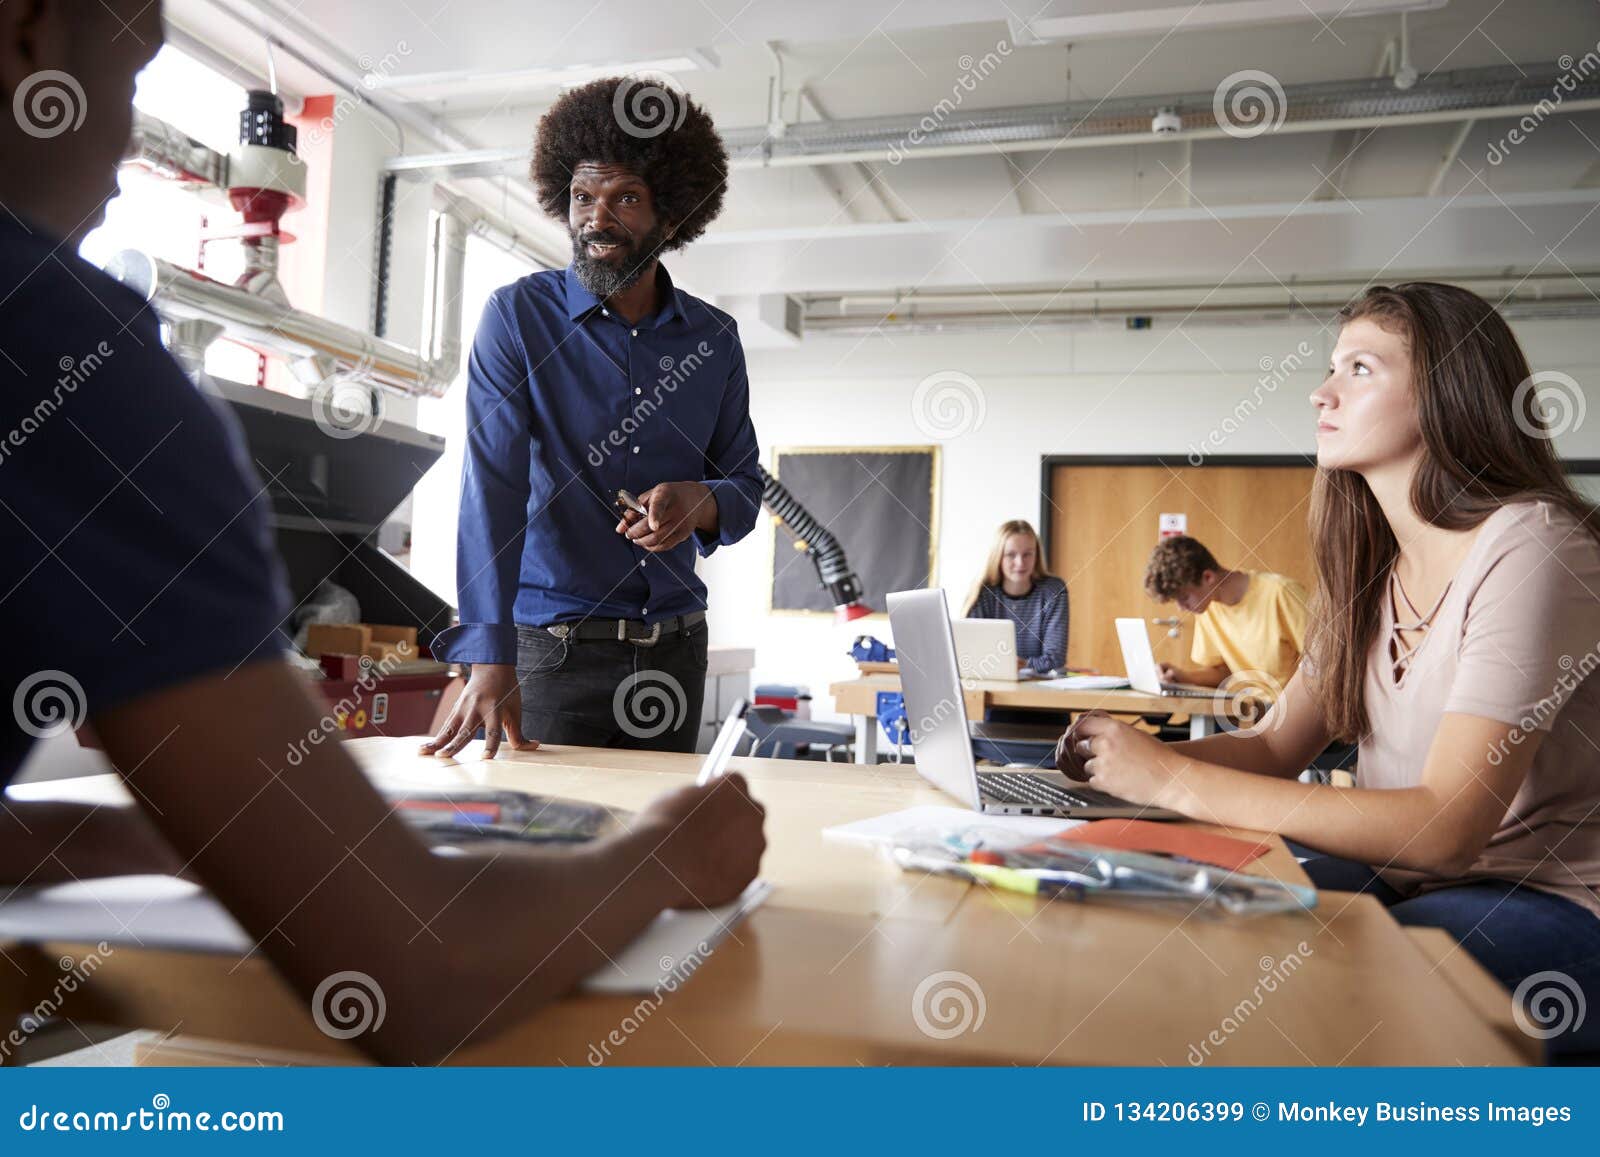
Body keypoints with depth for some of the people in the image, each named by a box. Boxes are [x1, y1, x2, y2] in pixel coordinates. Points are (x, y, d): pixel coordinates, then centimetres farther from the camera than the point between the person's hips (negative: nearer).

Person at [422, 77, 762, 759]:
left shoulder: (715, 339, 5)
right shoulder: (518, 316, -6)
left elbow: (747, 486, 10)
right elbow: (492, 486, -16)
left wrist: (699, 500, -16)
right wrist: (489, 661, -26)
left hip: (675, 649, 4)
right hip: (553, 646, -3)